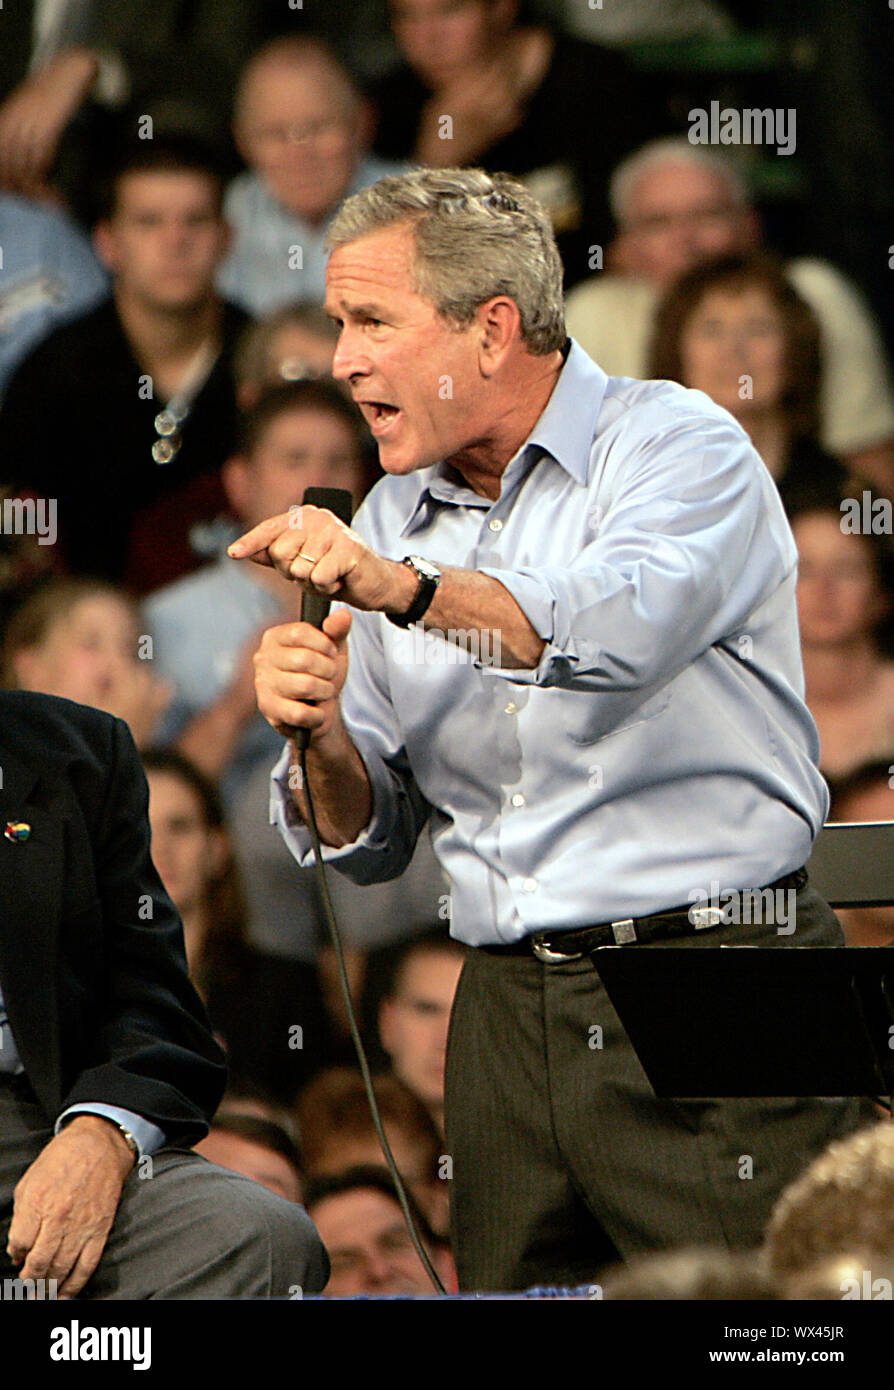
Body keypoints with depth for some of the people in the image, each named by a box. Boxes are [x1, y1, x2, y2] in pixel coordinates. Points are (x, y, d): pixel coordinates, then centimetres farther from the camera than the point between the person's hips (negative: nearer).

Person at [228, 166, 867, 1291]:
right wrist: (320, 743, -5)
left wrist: (407, 589, -36)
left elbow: (629, 628, -26)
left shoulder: (676, 445, -3)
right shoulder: (391, 524, 15)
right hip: (509, 1015, 6)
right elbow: (372, 841, 16)